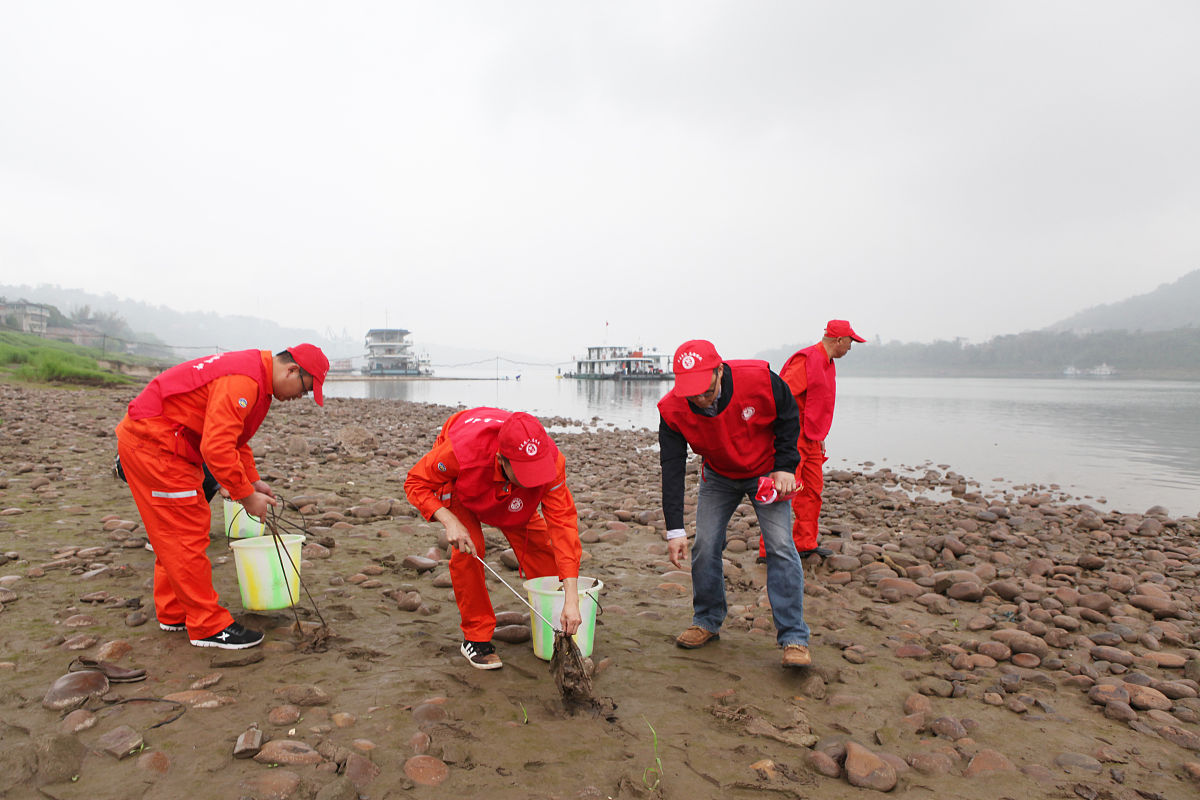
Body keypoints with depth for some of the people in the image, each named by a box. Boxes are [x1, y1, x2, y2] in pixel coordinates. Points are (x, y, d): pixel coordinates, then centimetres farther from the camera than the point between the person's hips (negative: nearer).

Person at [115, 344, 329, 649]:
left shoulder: (255, 376, 10)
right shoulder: (242, 381, -25)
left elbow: (233, 438, 20)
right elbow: (216, 448, -30)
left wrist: (253, 480, 11)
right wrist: (247, 495, -20)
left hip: (148, 438, 11)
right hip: (153, 441, -11)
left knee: (173, 533, 16)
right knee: (187, 532, -7)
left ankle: (174, 613, 28)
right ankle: (209, 626, 0)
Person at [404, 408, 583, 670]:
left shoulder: (551, 461, -39)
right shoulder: (462, 450, -46)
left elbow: (563, 524, -39)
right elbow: (416, 483, -28)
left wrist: (572, 600, -43)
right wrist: (450, 522, -45)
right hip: (456, 484, -2)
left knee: (538, 544, -7)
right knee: (467, 550, -22)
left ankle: (555, 625, 19)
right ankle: (476, 637, -2)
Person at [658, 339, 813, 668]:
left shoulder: (759, 378, -32)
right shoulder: (672, 410, -26)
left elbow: (788, 416, -11)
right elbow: (672, 470, -23)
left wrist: (785, 466, -16)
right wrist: (675, 529, -27)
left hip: (767, 472, -2)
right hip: (718, 477, 2)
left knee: (780, 547, -11)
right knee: (705, 546, -2)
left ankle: (794, 638, -1)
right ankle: (707, 622, 20)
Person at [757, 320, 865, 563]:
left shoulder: (828, 364, 16)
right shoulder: (807, 360, -16)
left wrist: (820, 436, 24)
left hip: (810, 439, 10)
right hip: (791, 438, -10)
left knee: (813, 489, 13)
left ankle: (805, 544, 23)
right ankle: (768, 550, -4)